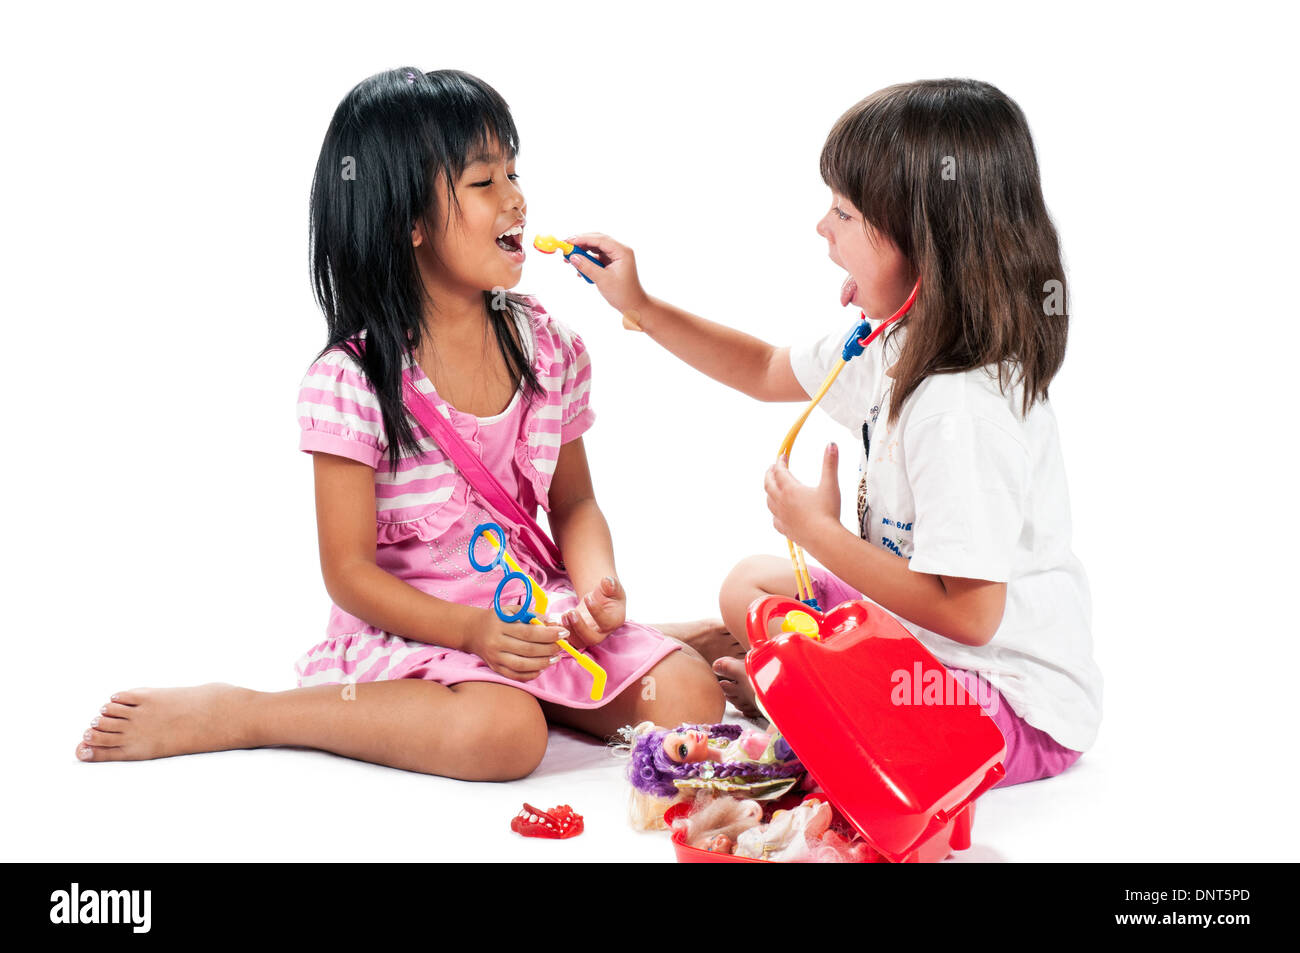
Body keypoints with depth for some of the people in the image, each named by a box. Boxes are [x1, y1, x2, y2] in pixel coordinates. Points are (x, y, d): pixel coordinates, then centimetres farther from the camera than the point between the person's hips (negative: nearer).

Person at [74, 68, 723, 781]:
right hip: (407, 630, -5)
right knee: (501, 734, -35)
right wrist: (473, 630, -25)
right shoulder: (351, 379, -14)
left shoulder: (548, 347, 2)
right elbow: (349, 570, -12)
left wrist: (596, 585, -9)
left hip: (529, 609, 5)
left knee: (688, 697, -16)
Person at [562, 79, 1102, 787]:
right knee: (752, 583, 18)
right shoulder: (893, 342, -1)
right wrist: (640, 306, 11)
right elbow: (768, 372, 18)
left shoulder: (963, 411, -32)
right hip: (917, 629, 10)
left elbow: (968, 614, -30)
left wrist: (821, 531, -19)